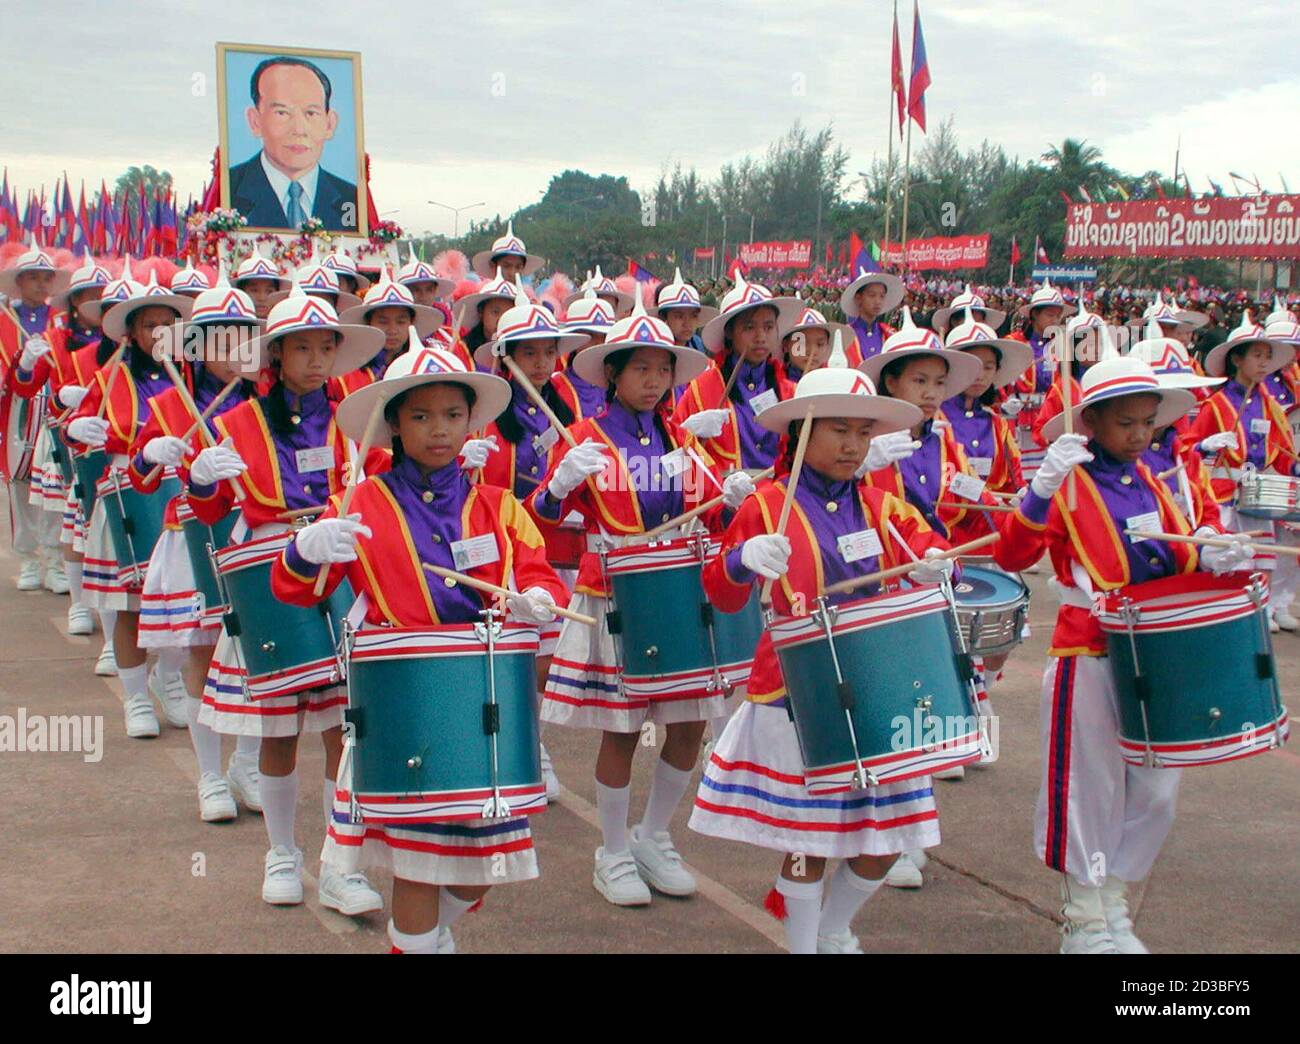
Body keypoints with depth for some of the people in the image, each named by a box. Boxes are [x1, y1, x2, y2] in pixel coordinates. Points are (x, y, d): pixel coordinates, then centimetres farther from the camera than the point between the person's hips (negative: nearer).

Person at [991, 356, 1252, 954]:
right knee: (1091, 789, 2)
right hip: (1089, 658, -6)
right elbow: (1011, 556, -22)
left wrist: (1207, 560, -4)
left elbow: (1175, 554, 17)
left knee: (1156, 793, 11)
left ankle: (1114, 905, 27)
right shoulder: (1070, 485, -10)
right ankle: (1085, 922, 16)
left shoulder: (1151, 485, 11)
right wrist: (1040, 492, -37)